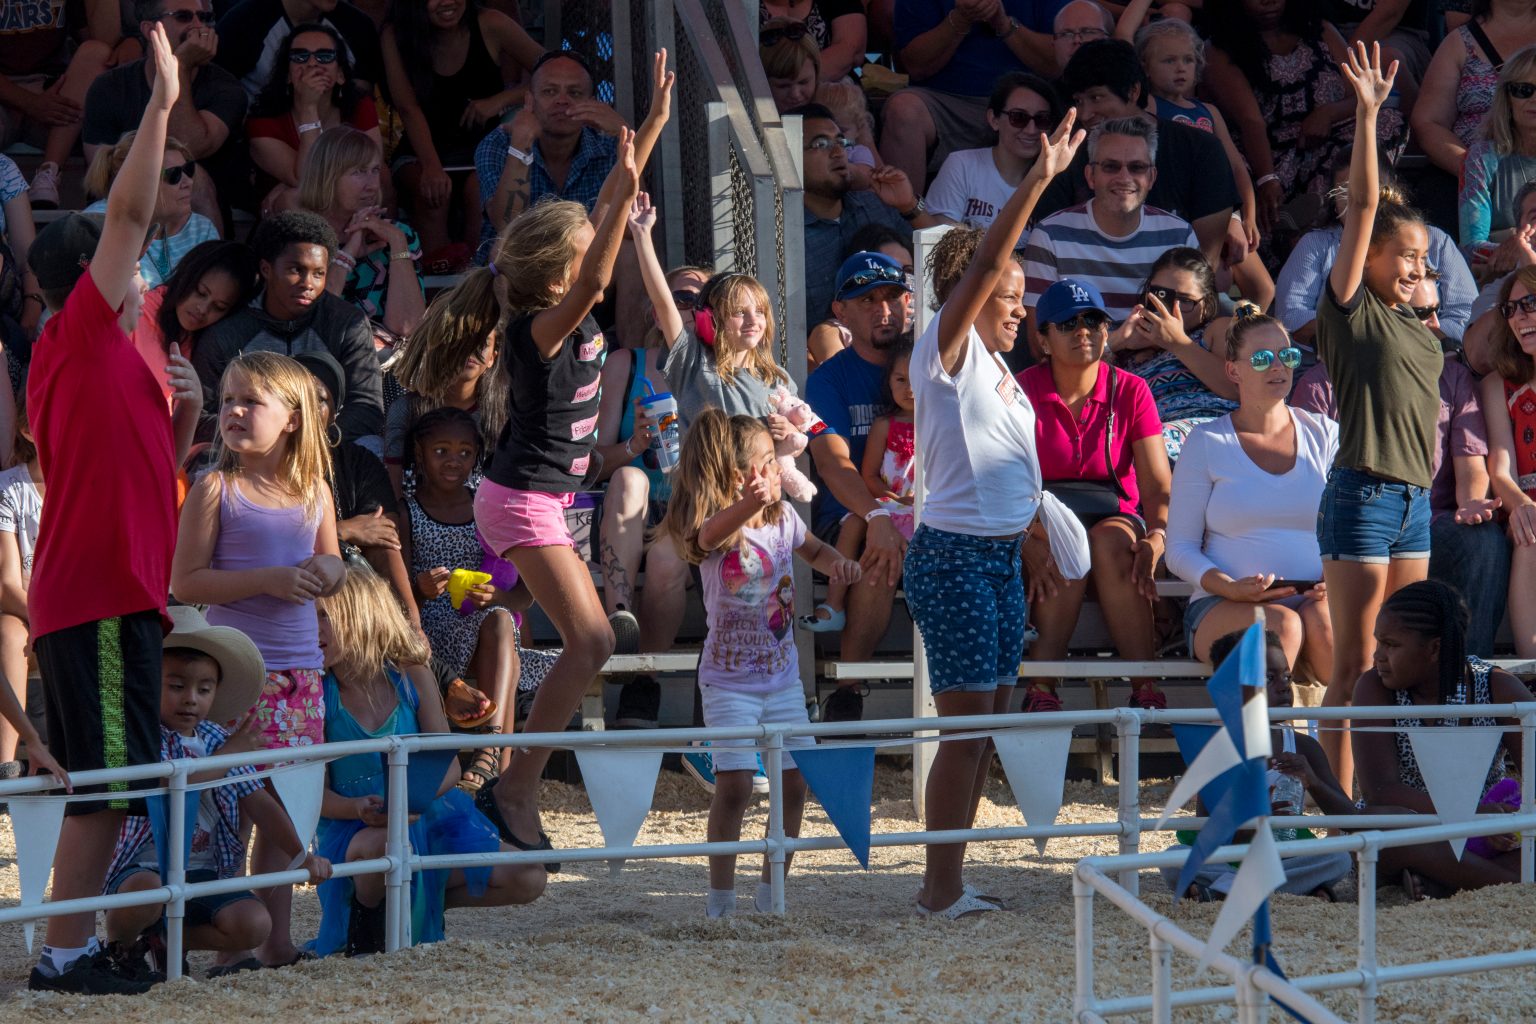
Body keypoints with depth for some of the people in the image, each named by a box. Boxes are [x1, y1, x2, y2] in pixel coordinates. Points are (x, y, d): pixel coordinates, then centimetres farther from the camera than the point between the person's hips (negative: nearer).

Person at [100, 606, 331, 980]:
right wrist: (226, 757, -18)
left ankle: (165, 939, 8)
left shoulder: (218, 740, 10)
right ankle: (118, 944, -3)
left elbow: (258, 802, 9)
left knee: (254, 925, -17)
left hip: (203, 871, 6)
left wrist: (300, 856, -1)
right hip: (146, 866, -5)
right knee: (145, 892, -40)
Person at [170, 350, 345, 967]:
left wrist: (326, 571, -2)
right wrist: (269, 579, -18)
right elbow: (185, 582, -10)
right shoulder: (216, 490, -4)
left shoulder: (314, 491, 11)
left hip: (300, 666, 5)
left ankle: (276, 935, 13)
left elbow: (332, 567, 23)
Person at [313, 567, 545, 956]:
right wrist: (358, 807, -31)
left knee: (526, 880, -12)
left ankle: (422, 901, 9)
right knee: (384, 845, -42)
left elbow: (449, 766, -3)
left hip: (425, 818, 4)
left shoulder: (413, 680, -1)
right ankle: (366, 912, -8)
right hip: (352, 830, -4)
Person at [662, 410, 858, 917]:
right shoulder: (717, 528, -16)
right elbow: (711, 534, -43)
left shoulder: (782, 517, 2)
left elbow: (813, 550, 24)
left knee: (796, 780, 4)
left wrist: (835, 562, -1)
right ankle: (720, 896, -3)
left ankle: (772, 888, 20)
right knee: (735, 783, -15)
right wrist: (751, 503, -65)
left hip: (782, 677, 6)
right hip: (729, 681, -6)